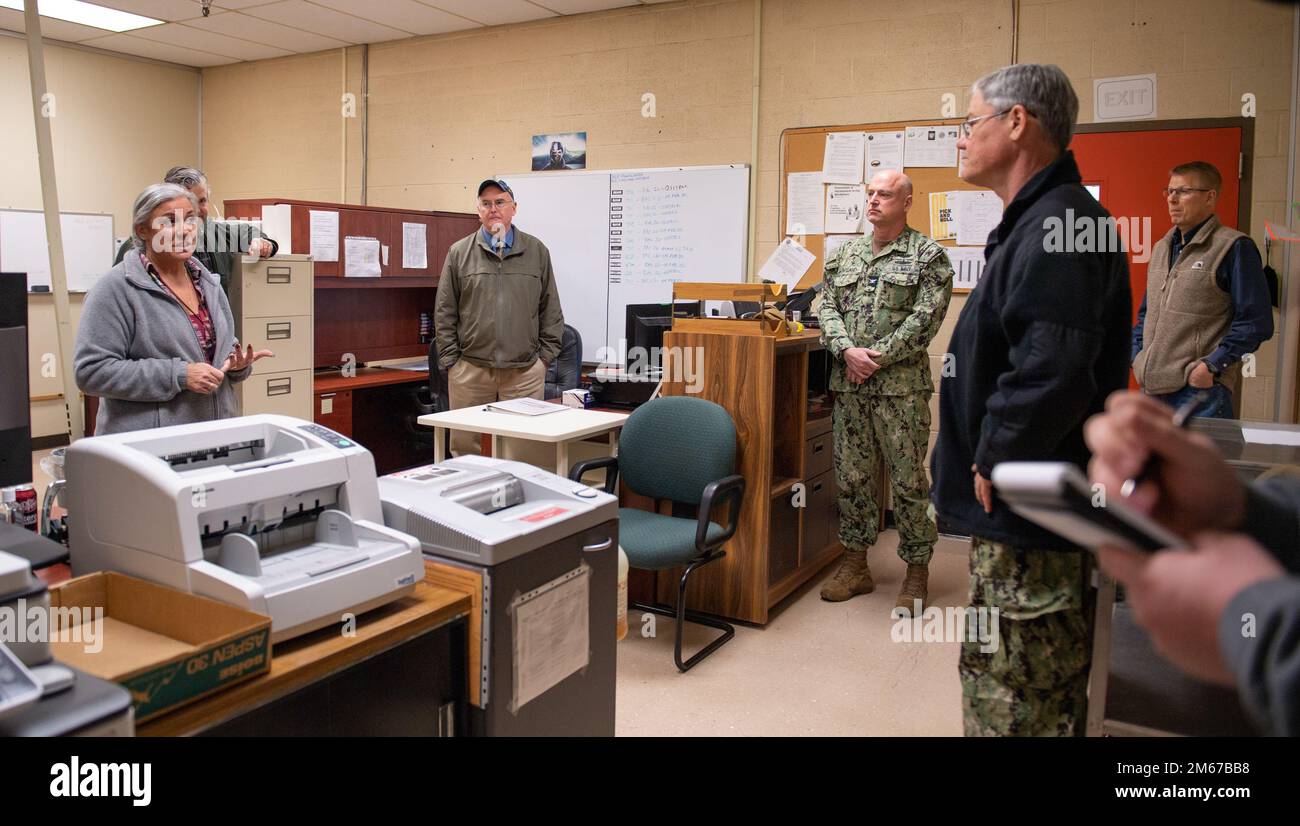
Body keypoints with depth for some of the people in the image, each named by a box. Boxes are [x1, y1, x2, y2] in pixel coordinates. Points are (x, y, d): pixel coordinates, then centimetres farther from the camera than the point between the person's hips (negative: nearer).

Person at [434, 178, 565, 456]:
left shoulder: (537, 252, 8)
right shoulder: (459, 253, 6)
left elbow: (550, 309, 9)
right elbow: (444, 312, 6)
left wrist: (546, 356, 3)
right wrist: (450, 360, 1)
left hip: (525, 371, 0)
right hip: (469, 370, 0)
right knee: (464, 445, 5)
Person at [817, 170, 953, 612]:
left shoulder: (928, 256, -1)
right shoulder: (844, 255, 14)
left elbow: (925, 318, -11)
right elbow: (827, 309, 7)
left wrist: (877, 357, -15)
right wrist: (848, 351, -10)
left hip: (901, 385, -5)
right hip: (848, 385, 5)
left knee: (908, 480, 1)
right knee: (851, 476, 10)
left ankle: (917, 570, 15)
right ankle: (855, 565, 22)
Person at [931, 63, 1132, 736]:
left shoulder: (1058, 225, -20)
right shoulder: (1039, 221, 16)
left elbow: (1049, 372, -32)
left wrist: (993, 460, -19)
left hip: (1030, 512, -11)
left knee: (1016, 700, 0)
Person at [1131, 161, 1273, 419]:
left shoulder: (1234, 247, -4)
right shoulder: (1162, 248, 17)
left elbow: (1256, 322, -9)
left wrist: (1212, 366, -16)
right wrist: (1138, 356, 11)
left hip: (1201, 390, -7)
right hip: (1152, 386, 7)